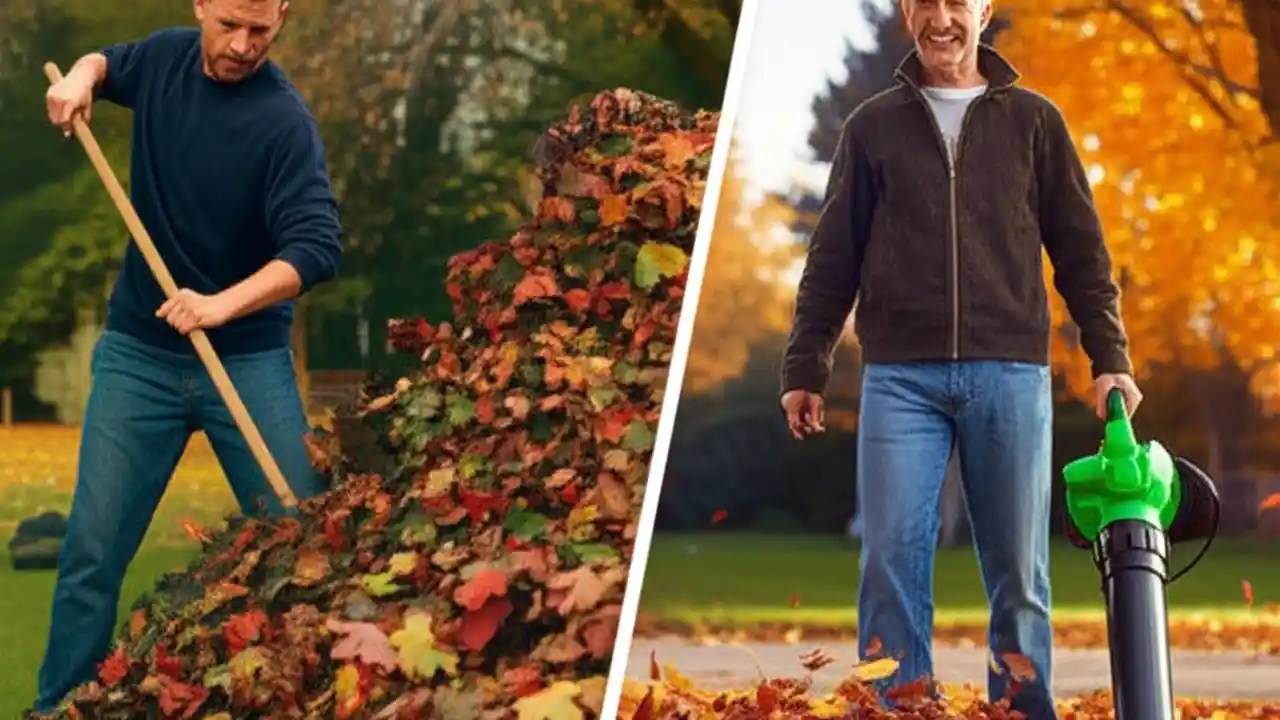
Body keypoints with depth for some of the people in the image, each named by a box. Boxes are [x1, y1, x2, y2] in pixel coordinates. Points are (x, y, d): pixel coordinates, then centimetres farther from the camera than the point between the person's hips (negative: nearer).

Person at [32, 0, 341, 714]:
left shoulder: (283, 118, -16)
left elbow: (318, 246, -26)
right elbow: (110, 63, 24)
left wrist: (223, 304, -39)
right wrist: (82, 75, 1)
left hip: (249, 358, -3)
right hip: (139, 353, 3)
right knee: (94, 549, 1)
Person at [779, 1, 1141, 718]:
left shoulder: (1034, 120, 10)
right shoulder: (874, 125, 11)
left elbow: (1082, 252, 10)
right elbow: (834, 258, 12)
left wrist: (1110, 358, 2)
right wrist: (805, 368, 8)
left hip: (1011, 375, 0)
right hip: (901, 376, 0)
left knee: (1019, 572, 3)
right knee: (892, 562, -6)